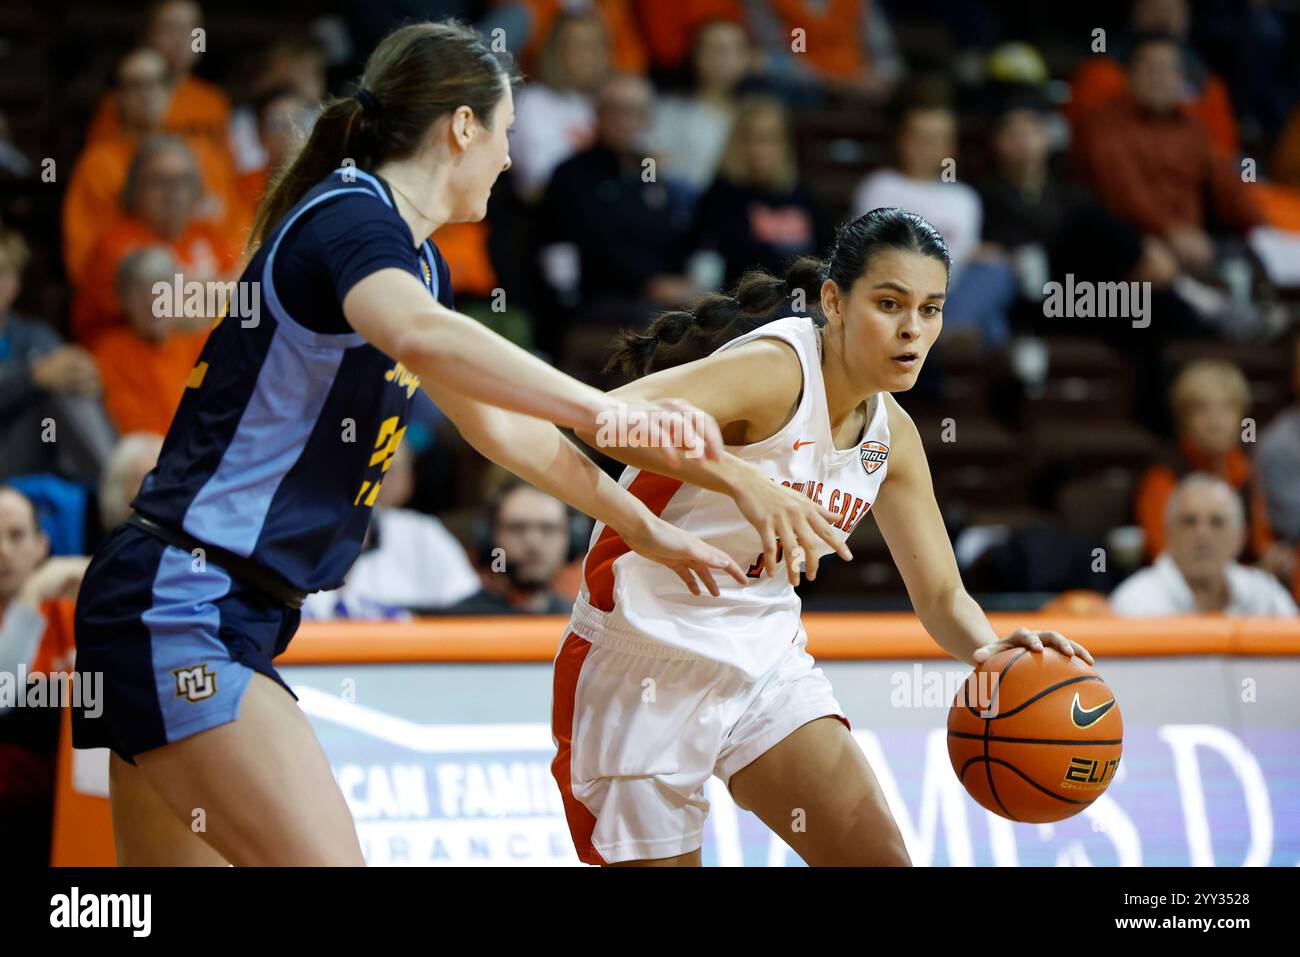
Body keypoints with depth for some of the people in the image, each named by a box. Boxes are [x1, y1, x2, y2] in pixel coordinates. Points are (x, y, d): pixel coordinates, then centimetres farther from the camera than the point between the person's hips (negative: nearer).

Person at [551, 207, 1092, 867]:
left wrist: (987, 646, -16)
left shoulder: (891, 434, 3)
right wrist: (744, 479, -53)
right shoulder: (776, 368, -21)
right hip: (646, 667, -7)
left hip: (764, 664, 7)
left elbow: (941, 597, 9)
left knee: (880, 857, -6)